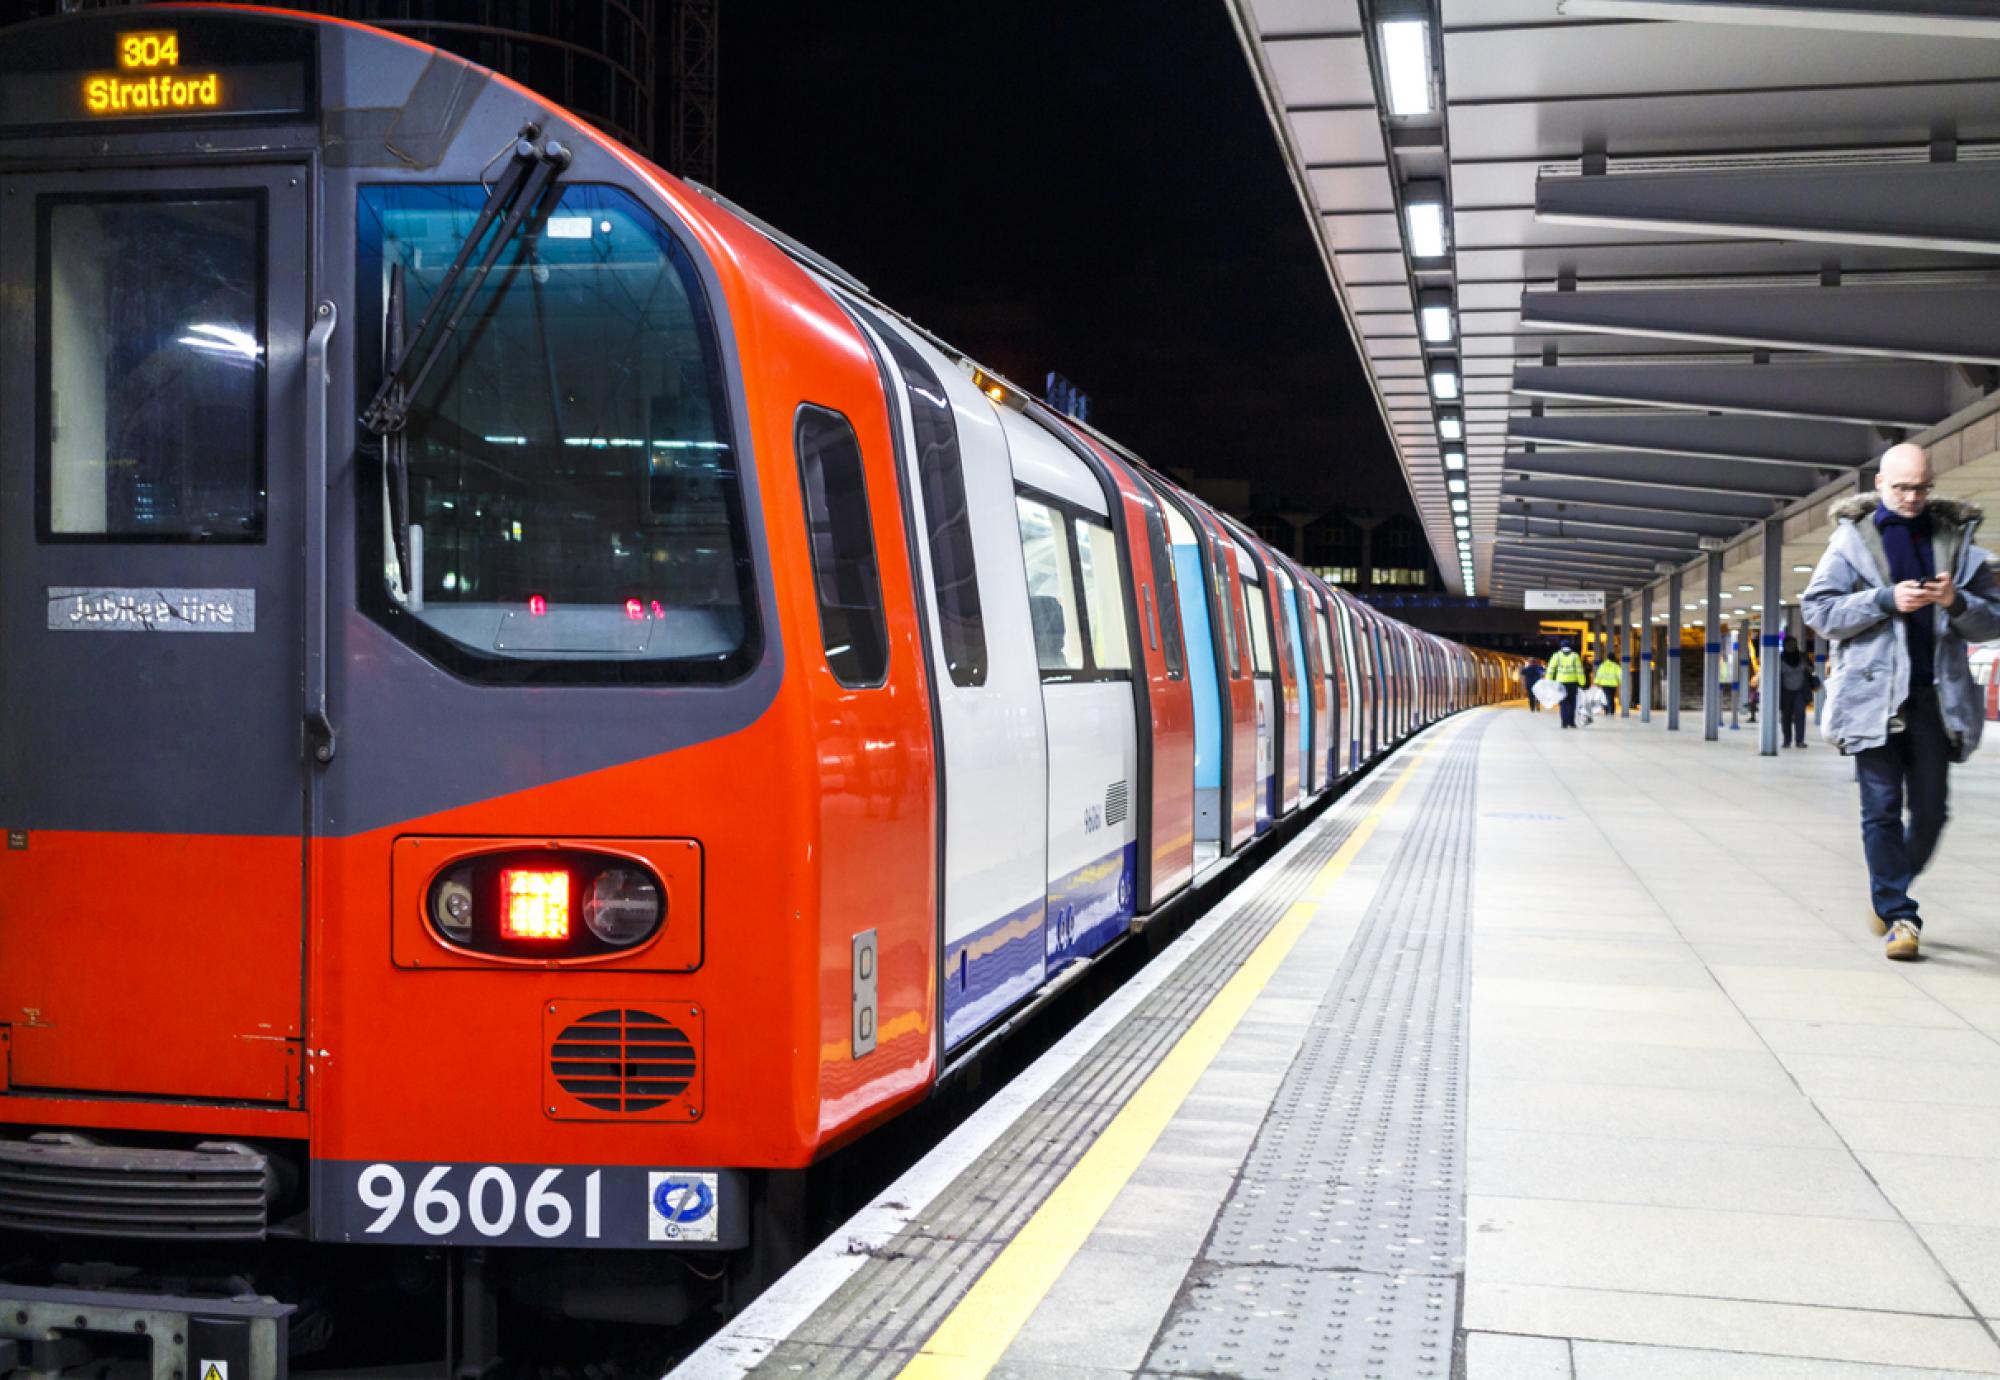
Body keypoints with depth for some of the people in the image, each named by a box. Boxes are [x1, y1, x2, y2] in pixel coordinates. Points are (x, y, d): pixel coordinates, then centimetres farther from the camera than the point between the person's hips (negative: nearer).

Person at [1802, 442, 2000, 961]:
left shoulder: (1955, 537, 11)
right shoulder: (1853, 538, 4)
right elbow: (1818, 610, -2)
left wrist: (1958, 603, -10)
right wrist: (1886, 599, -14)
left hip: (1936, 695, 3)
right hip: (1873, 694, -2)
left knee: (1930, 811, 6)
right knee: (1882, 809, -2)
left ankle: (1890, 894, 27)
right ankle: (1899, 915, 5)